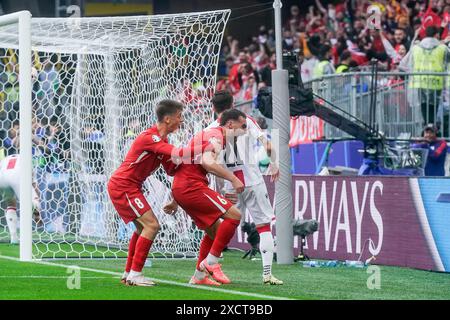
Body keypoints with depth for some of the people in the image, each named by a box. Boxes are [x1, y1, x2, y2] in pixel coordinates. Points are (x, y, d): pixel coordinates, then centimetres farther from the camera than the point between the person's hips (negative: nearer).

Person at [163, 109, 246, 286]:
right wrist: (233, 178, -22)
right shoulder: (216, 135, -7)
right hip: (191, 186, -10)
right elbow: (207, 162, -27)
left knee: (215, 229, 17)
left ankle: (199, 276, 19)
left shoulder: (208, 135, 25)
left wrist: (175, 202, 31)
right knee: (234, 215, -13)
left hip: (180, 188, 10)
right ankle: (211, 262, -11)